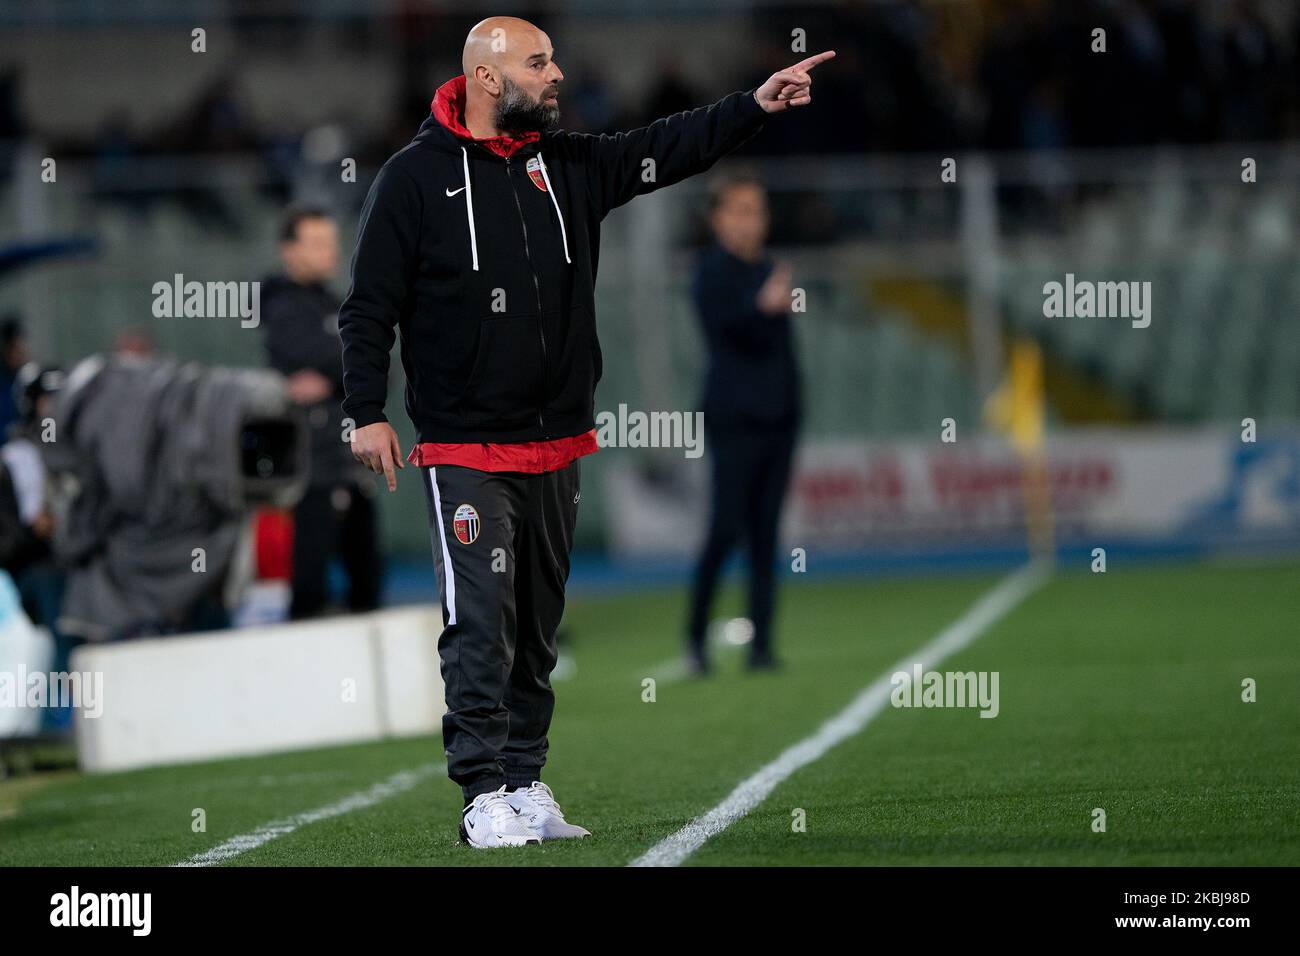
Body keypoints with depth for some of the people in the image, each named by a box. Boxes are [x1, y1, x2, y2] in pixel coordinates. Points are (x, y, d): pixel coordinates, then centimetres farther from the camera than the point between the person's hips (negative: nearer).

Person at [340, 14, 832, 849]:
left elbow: (668, 149, 5)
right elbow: (369, 308, -3)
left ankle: (526, 784, 18)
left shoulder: (571, 166, 9)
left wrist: (757, 105, -8)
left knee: (538, 626, 11)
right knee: (480, 622, -10)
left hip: (557, 449, 6)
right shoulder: (416, 177, -5)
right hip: (465, 452, -6)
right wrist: (369, 413, -9)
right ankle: (486, 795, -7)